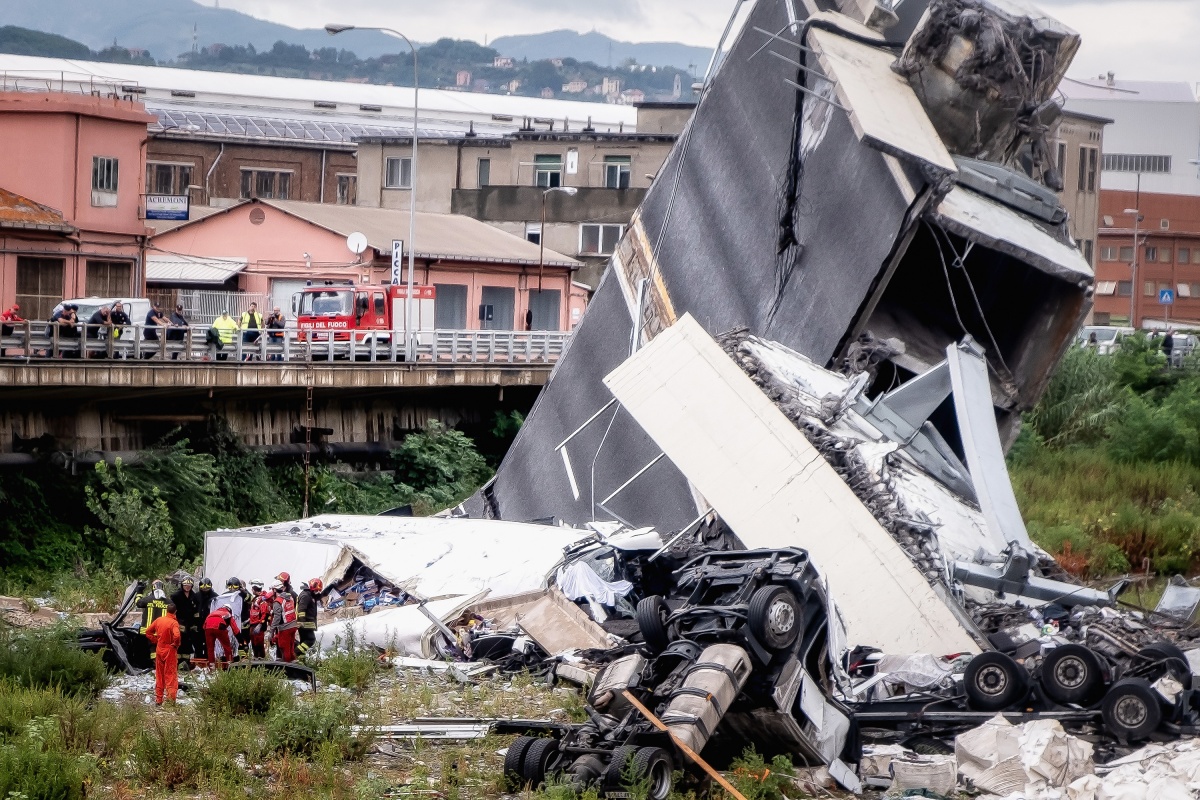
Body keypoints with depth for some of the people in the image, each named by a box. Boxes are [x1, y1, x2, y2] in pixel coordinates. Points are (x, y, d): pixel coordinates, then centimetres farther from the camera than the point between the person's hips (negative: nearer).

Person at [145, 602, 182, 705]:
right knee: (170, 676, 0)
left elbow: (148, 632, 9)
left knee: (159, 676, 14)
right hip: (170, 651, -5)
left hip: (159, 650, 5)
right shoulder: (174, 623, -17)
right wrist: (175, 644, -13)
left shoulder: (159, 620, 2)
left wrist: (155, 641, 10)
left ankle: (158, 699, 17)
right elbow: (177, 636, -31)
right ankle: (171, 699, -6)